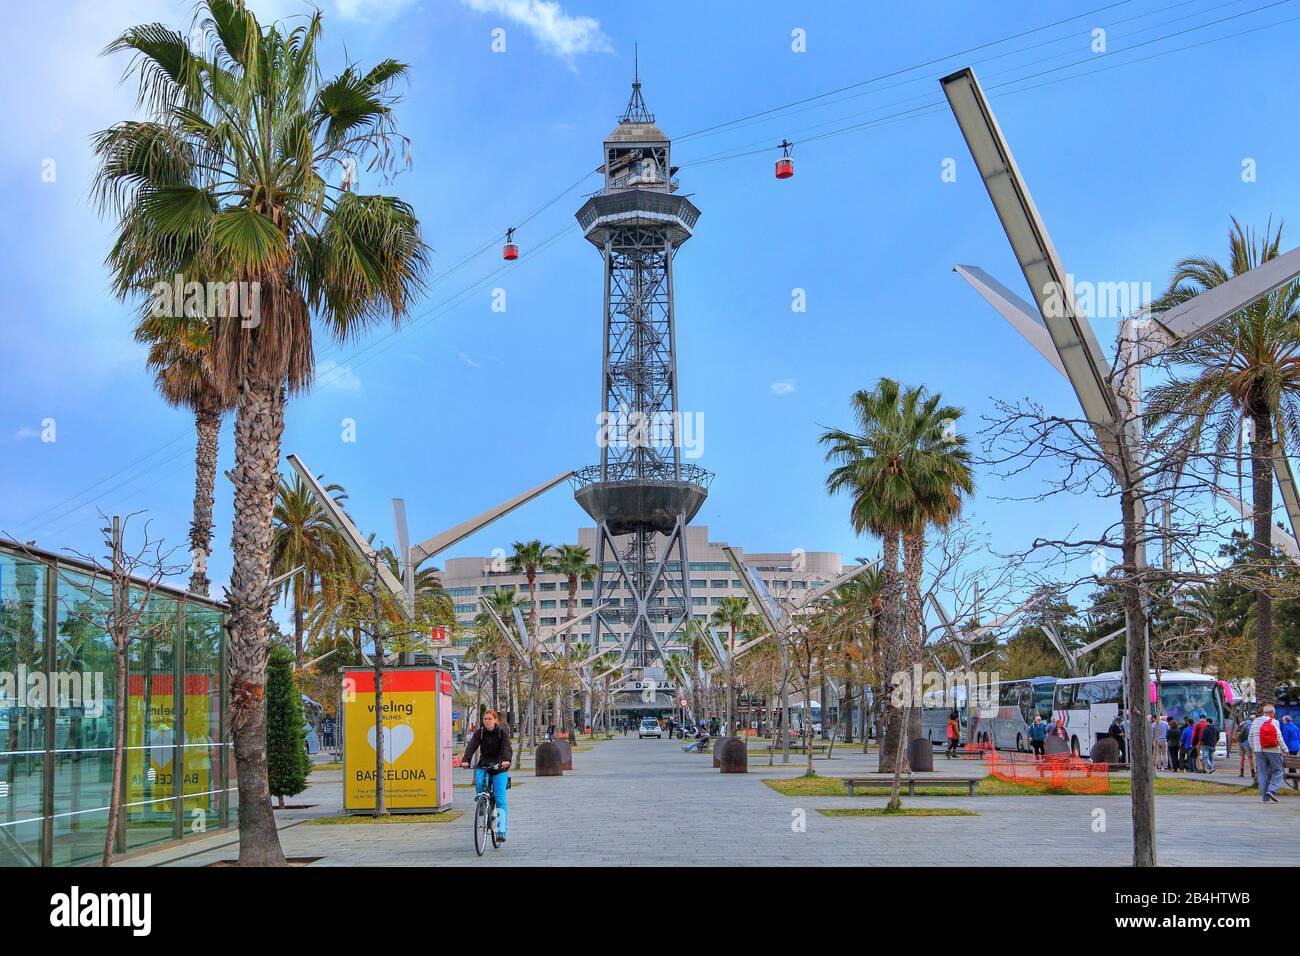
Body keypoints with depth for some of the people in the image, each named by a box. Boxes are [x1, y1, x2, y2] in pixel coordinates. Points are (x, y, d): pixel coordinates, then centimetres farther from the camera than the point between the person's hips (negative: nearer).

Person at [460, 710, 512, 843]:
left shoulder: (502, 732, -6)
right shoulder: (479, 732, 0)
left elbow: (507, 747, -21)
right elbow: (471, 746, -15)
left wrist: (506, 760, -42)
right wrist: (465, 760, -34)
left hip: (499, 768, -2)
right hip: (483, 767, 2)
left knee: (500, 799, -10)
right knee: (479, 787, -26)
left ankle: (501, 831, -9)